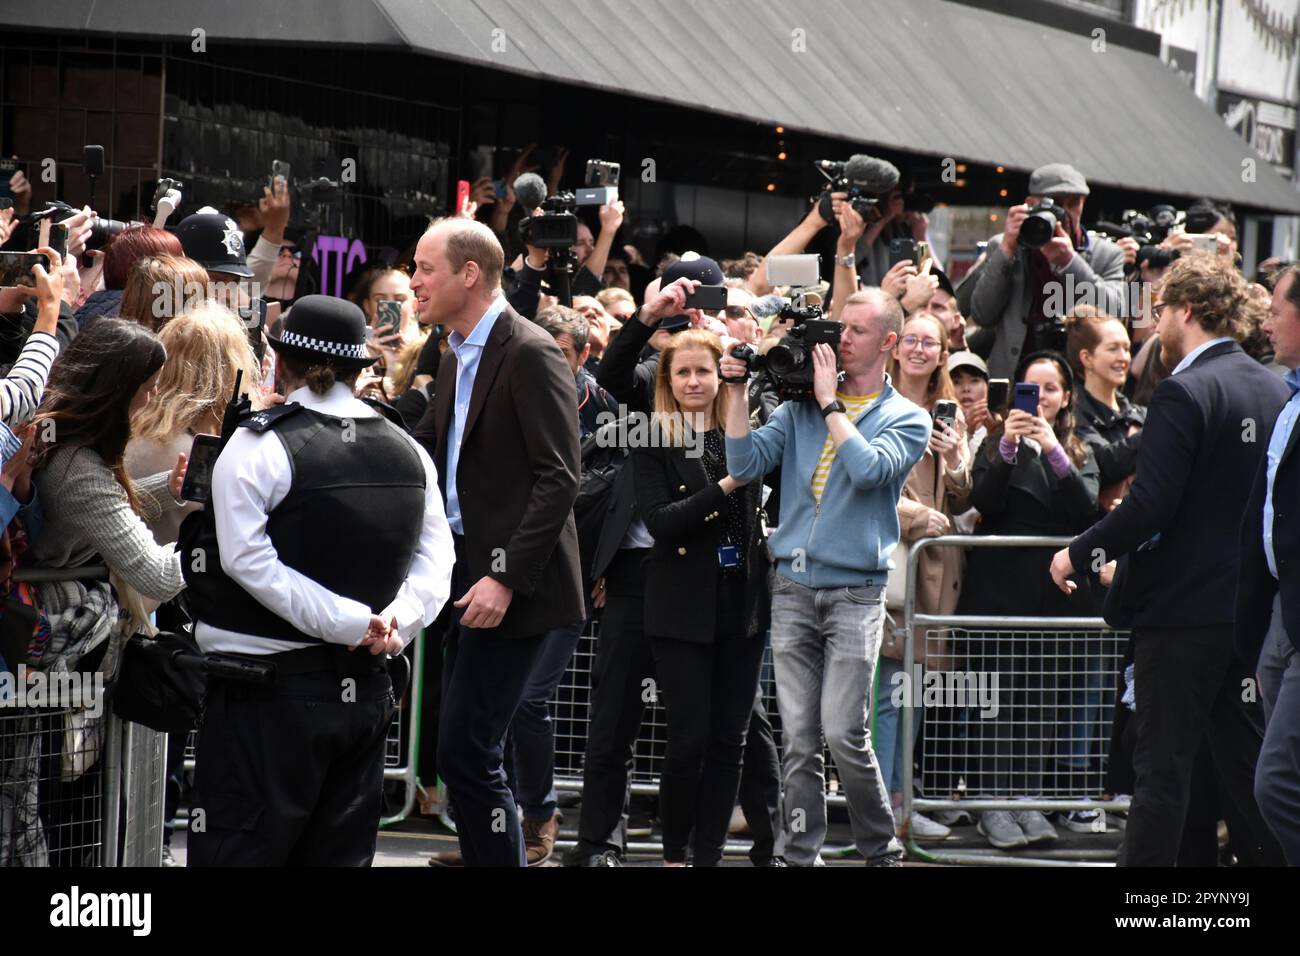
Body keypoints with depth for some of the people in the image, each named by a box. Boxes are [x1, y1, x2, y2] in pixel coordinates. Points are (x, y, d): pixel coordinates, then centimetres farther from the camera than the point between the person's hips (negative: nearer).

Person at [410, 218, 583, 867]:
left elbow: (558, 478, -18)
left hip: (511, 586, -9)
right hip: (468, 571, 9)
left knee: (465, 750, -11)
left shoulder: (530, 355, -13)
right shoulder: (456, 358, 15)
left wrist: (506, 577, -22)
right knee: (465, 749, 11)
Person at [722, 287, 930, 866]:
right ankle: (801, 855, 5)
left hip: (855, 590, -3)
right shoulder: (800, 407, 14)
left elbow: (869, 468, -16)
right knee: (799, 738, 1)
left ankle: (881, 850, 6)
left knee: (843, 734, -10)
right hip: (792, 587, 4)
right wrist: (738, 391, -1)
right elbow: (746, 465, 5)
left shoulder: (906, 419, 3)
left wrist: (830, 403, -9)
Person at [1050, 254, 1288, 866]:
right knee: (1245, 759, 13)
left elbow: (1150, 505, -22)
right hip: (1250, 604, 8)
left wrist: (1079, 553, -9)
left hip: (1182, 606, -7)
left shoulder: (1184, 393, -17)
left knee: (1163, 768, -3)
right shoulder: (1274, 390, 8)